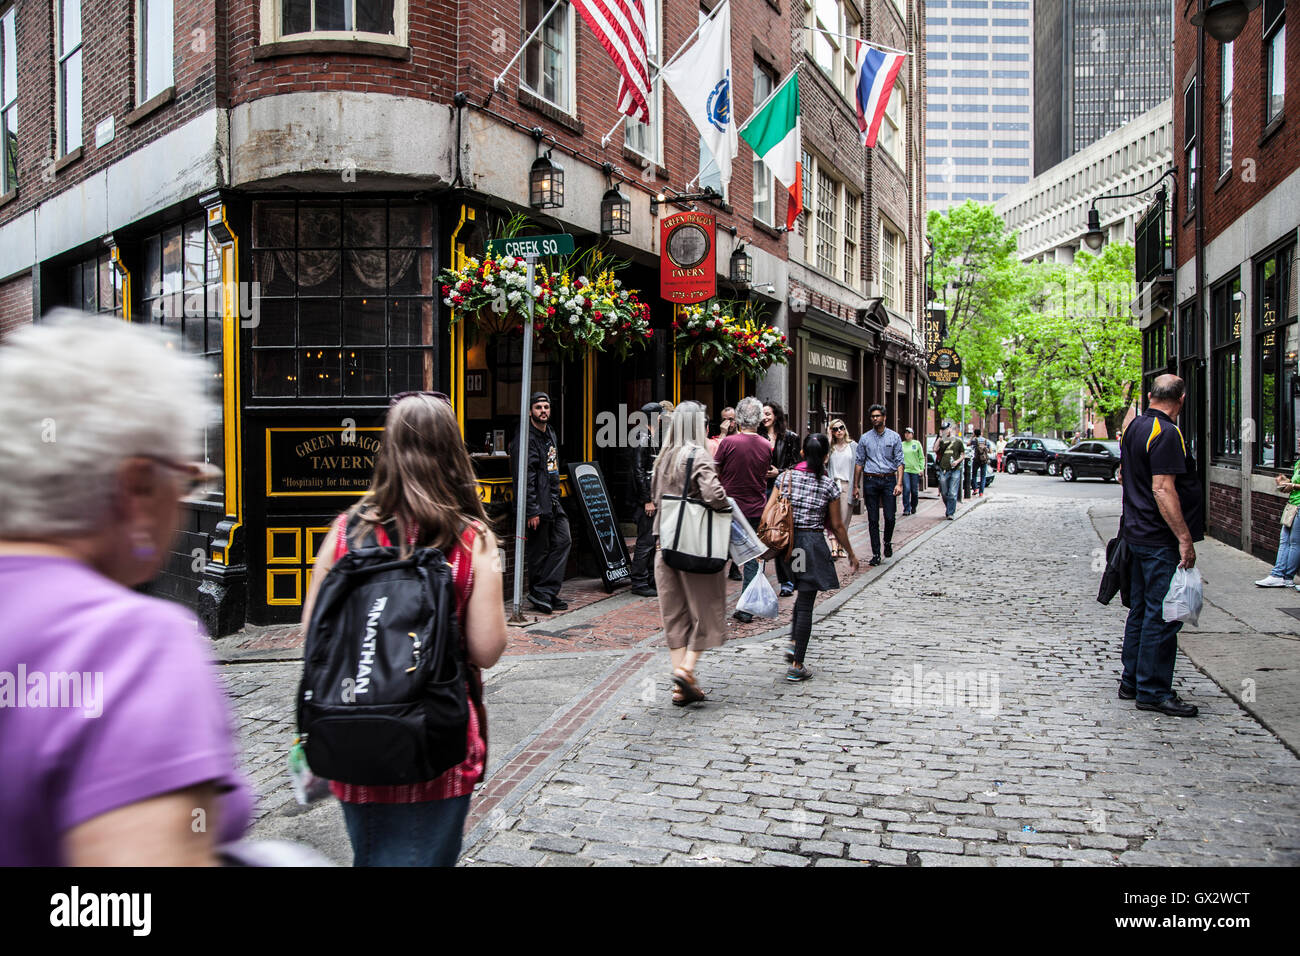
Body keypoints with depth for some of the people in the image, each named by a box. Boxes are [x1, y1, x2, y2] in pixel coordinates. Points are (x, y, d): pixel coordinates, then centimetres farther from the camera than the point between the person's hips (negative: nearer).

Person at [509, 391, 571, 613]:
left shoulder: (551, 435, 16)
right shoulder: (526, 439, -14)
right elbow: (525, 478, -18)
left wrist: (556, 497, 19)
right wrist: (532, 510, -21)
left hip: (553, 502, 9)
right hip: (538, 504, -9)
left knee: (563, 540, 2)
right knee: (539, 551, 0)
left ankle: (544, 593, 4)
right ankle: (540, 595, 11)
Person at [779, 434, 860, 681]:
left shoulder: (785, 476, 1)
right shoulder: (829, 485, -4)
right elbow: (836, 525, 1)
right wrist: (851, 554, 12)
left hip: (787, 542, 3)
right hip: (813, 544, -3)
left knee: (803, 594, 26)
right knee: (806, 604, 2)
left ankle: (793, 643, 15)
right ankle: (797, 665, 5)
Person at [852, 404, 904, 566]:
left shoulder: (894, 437, 4)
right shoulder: (865, 438, 7)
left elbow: (899, 461, 2)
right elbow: (859, 462, 10)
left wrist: (899, 483, -9)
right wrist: (856, 485, 7)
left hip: (889, 480, -1)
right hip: (871, 480, 1)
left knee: (890, 517, -4)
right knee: (873, 519, 2)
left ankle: (887, 543, 24)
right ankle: (876, 554, 8)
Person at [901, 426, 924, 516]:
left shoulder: (917, 444, 5)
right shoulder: (901, 445, 6)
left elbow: (921, 458, 6)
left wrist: (921, 468, -2)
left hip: (915, 470, 1)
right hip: (905, 470, -1)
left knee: (915, 491, 6)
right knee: (906, 489, -12)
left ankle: (913, 508, 24)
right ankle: (906, 509, -6)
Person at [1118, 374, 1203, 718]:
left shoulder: (1134, 427, 12)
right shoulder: (1166, 433, -17)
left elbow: (1123, 477, 23)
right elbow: (1163, 489, -23)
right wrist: (1185, 539, -22)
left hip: (1136, 533, 10)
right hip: (1160, 541, -10)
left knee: (1141, 610, 15)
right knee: (1162, 616, -4)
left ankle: (1132, 681, 22)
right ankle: (1153, 691, 1)